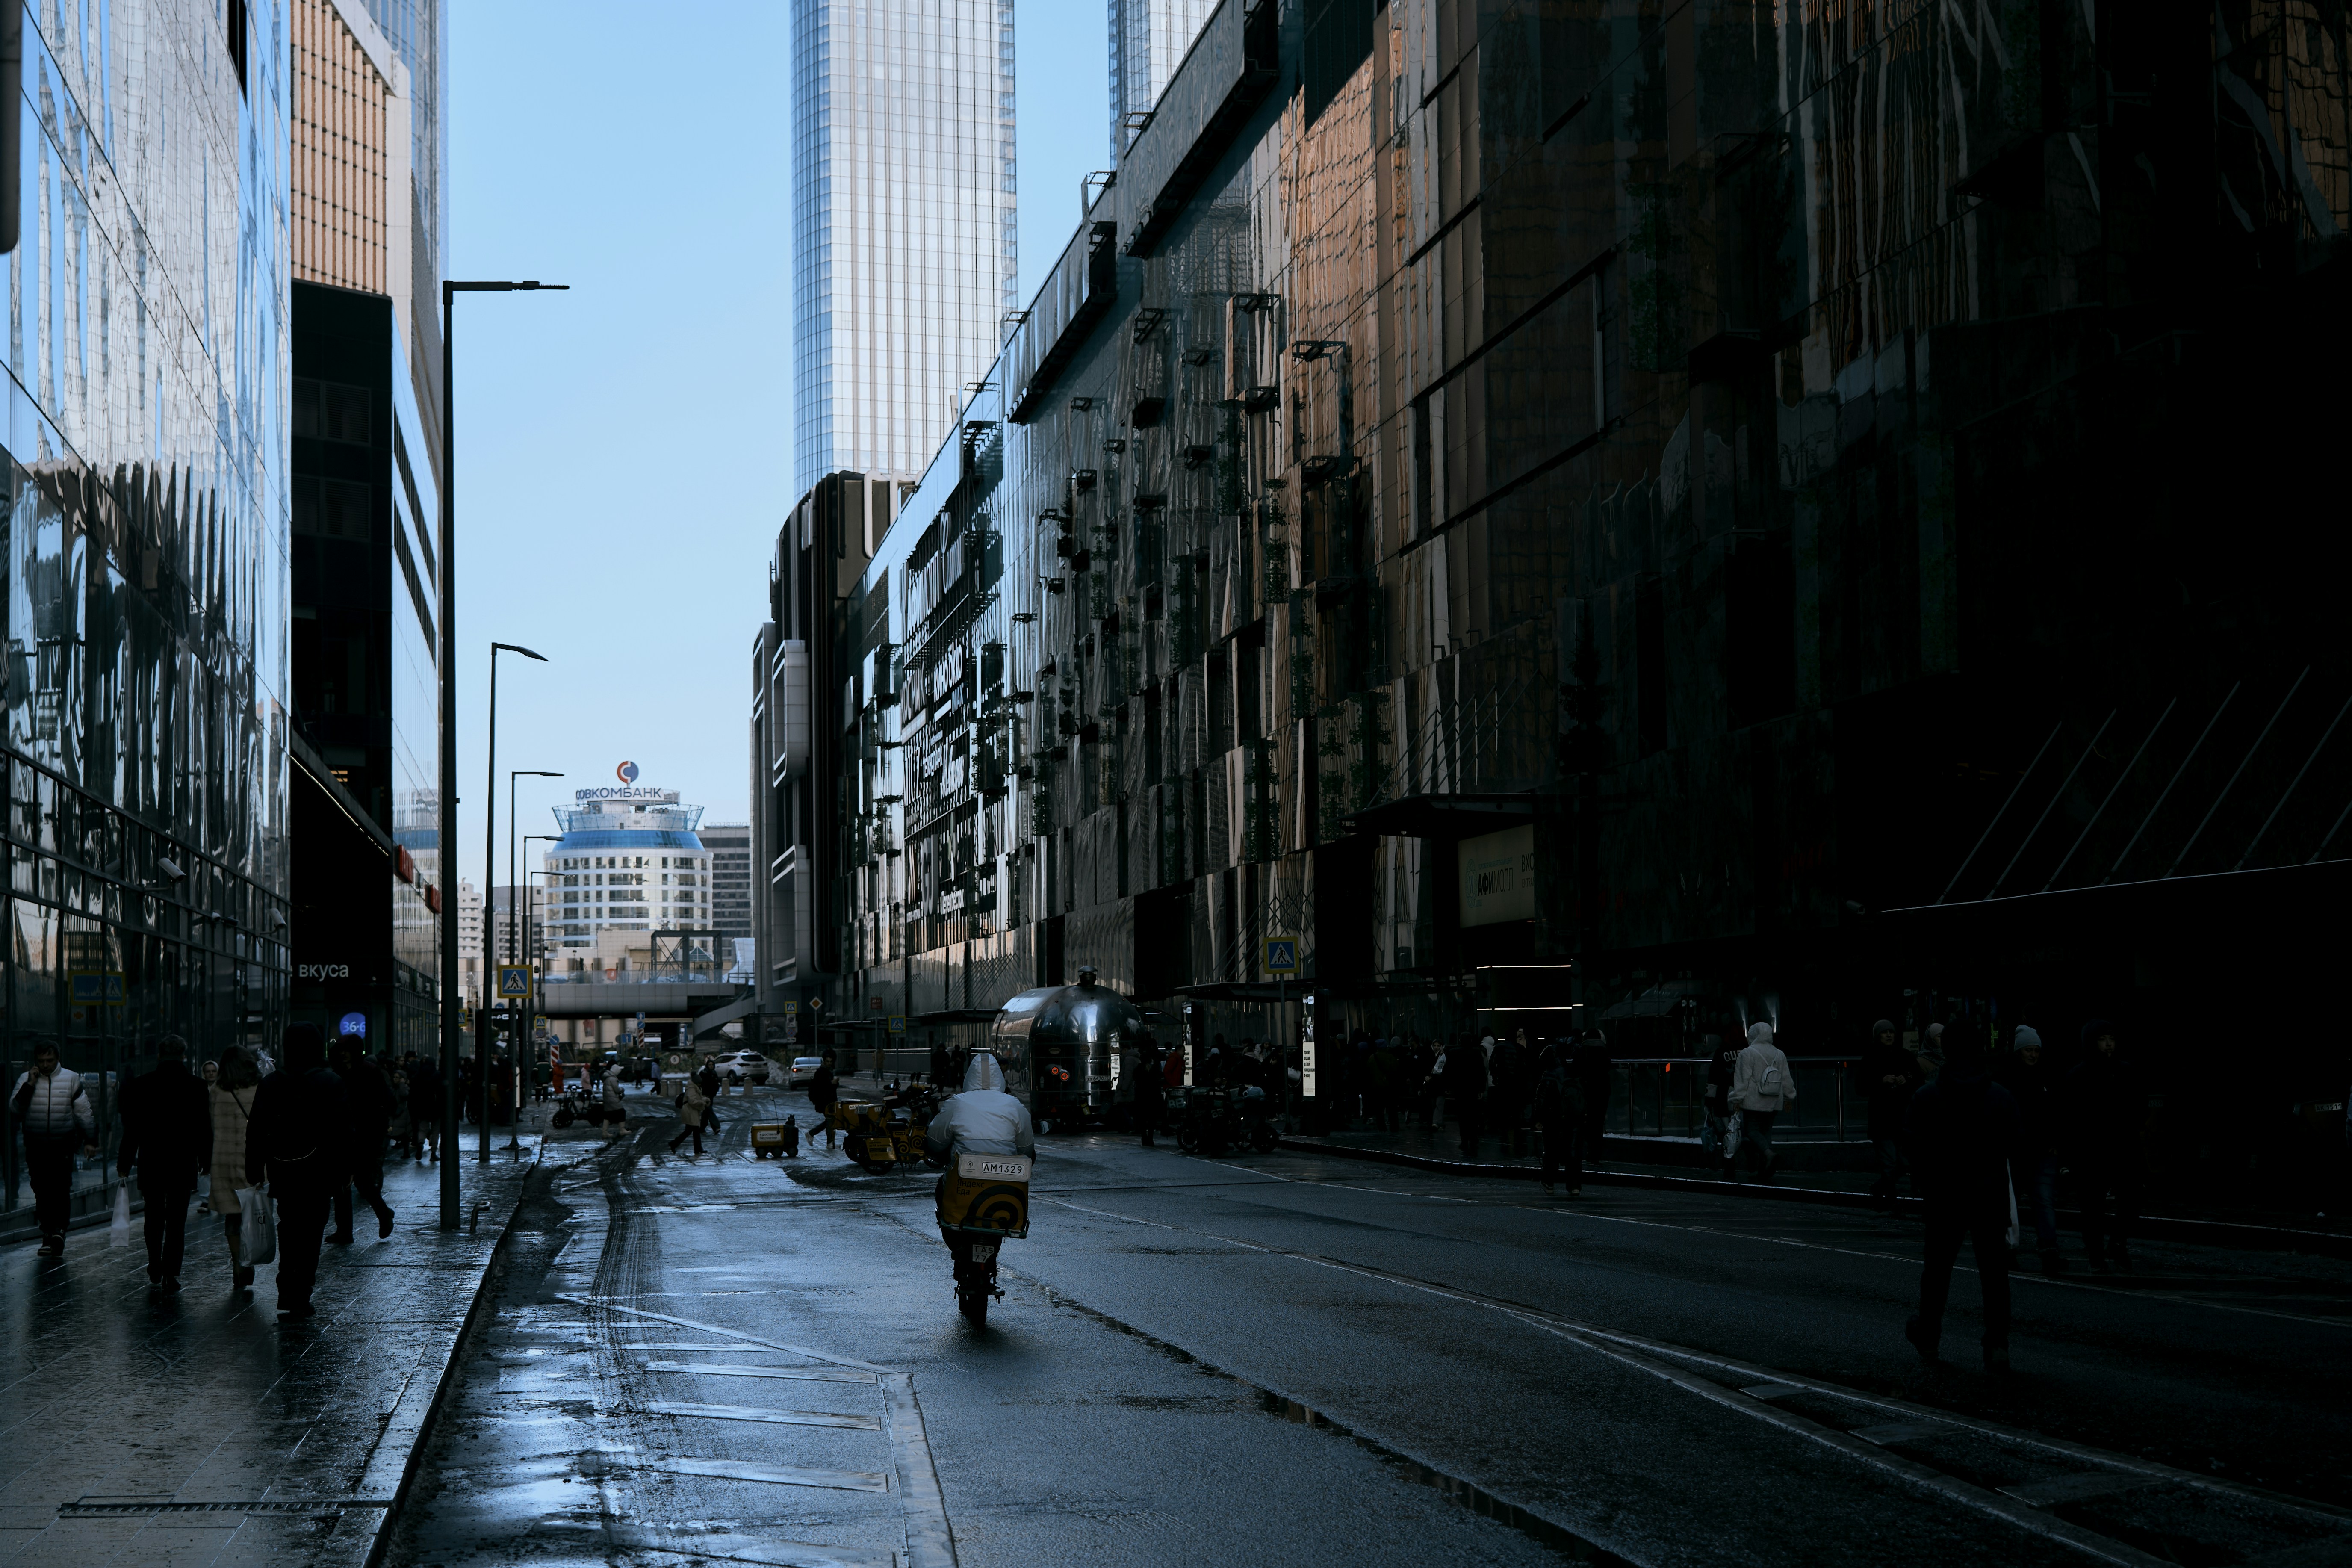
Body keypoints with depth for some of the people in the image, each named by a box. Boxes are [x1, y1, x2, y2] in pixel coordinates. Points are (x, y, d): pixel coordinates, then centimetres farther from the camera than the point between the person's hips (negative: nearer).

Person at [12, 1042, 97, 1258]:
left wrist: (90, 1141, 6)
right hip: (35, 1145, 1)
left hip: (63, 1144, -1)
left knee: (61, 1189, -13)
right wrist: (30, 1085, -13)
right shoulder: (26, 1080, 6)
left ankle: (59, 1229, -16)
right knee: (41, 1191, 2)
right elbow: (15, 1107, -5)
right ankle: (49, 1234, 10)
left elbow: (84, 1112, 9)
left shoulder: (71, 1079, 4)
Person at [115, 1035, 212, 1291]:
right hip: (184, 1164, 0)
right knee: (177, 1221, 6)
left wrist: (124, 1164, 5)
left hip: (151, 1164, 0)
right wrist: (205, 1162, 10)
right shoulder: (197, 1086, -5)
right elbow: (205, 1128, 0)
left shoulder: (139, 1085, -5)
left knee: (154, 1220, 12)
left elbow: (132, 1129, -3)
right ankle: (171, 1275, 2)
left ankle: (155, 1275, 11)